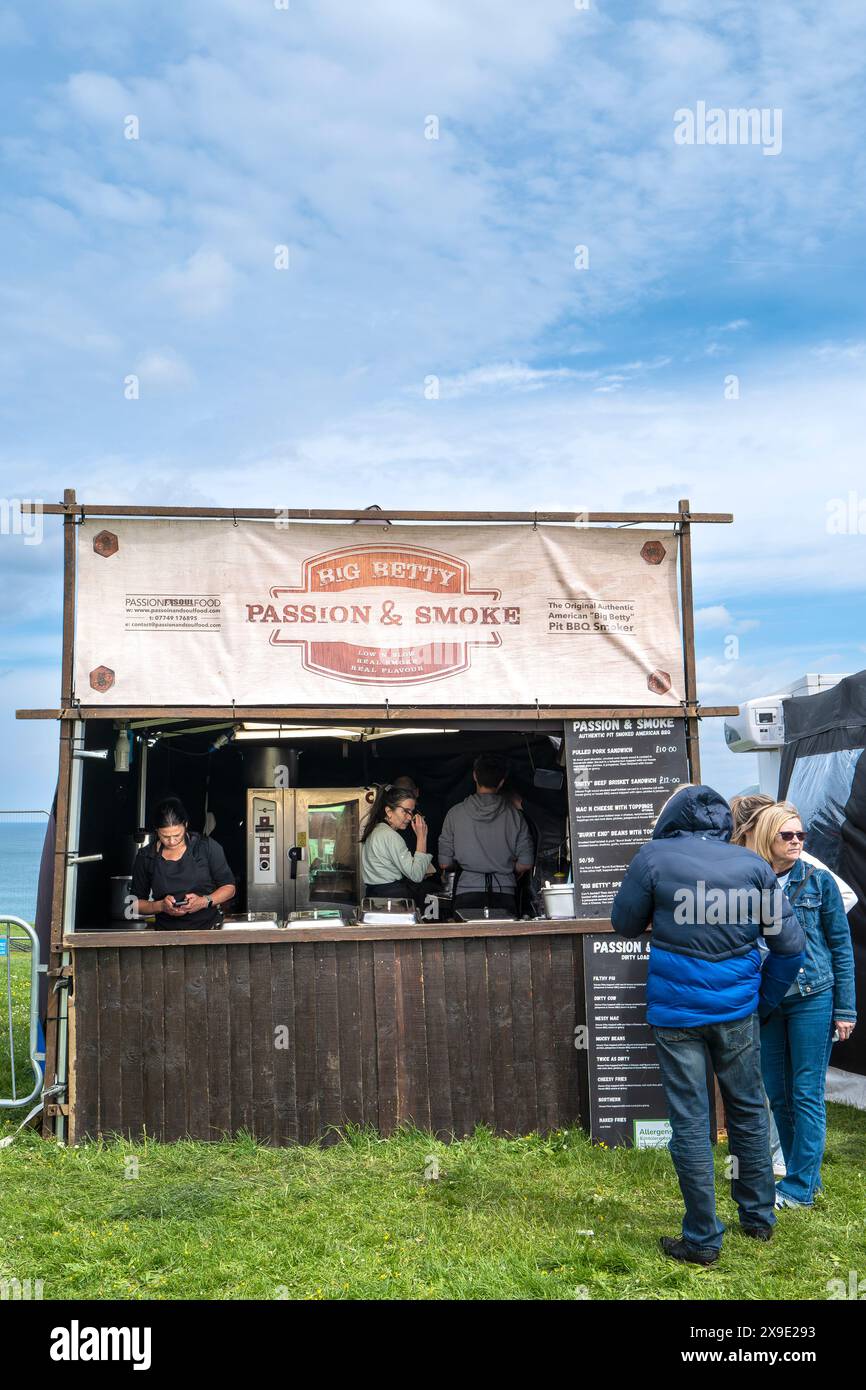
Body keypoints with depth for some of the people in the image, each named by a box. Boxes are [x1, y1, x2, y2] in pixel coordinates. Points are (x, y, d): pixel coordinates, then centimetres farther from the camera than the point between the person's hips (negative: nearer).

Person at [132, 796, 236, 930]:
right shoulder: (145, 857, 6)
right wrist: (161, 906, -9)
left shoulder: (207, 846, 3)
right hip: (167, 932, 2)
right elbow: (136, 903, 12)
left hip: (209, 927, -1)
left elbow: (229, 887, 8)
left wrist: (204, 902, -11)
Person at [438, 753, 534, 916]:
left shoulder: (455, 814, 2)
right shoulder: (514, 814, 2)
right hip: (505, 894, 0)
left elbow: (444, 863, 5)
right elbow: (525, 864, 3)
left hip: (467, 894, 0)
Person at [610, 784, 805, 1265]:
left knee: (690, 1122, 5)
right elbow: (791, 943, 1)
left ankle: (702, 1239, 13)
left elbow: (625, 924, 4)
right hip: (737, 1009, 3)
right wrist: (764, 999, 12)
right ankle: (759, 1218, 32)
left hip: (676, 1012, -3)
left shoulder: (653, 857, -8)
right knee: (748, 1111, 19)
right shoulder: (751, 864, 0)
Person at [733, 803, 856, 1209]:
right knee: (777, 1095, 10)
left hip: (812, 998, -3)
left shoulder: (819, 881, -3)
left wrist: (845, 1009, -2)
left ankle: (800, 1187, 11)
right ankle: (805, 1176, 26)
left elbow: (841, 945, 0)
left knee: (807, 1094, 1)